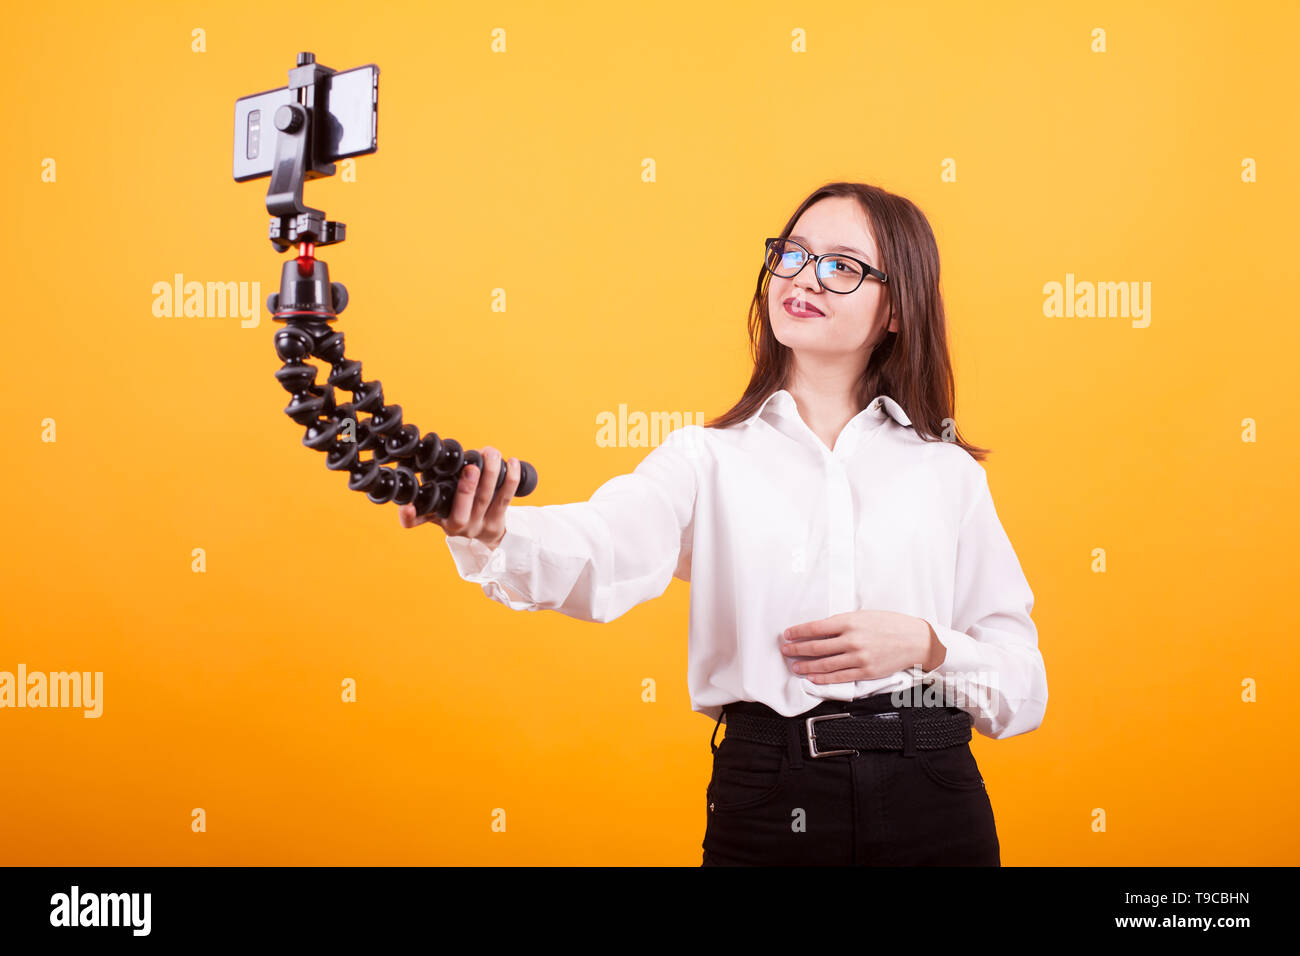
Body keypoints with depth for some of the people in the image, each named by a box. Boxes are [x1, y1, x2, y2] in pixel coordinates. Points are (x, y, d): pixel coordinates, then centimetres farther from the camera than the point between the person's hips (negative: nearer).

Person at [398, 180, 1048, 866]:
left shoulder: (948, 473, 5)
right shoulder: (708, 458, 2)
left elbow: (1023, 686, 6)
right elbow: (601, 553, -19)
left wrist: (924, 646, -12)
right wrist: (493, 533, -38)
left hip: (931, 808, 1)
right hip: (765, 805, -1)